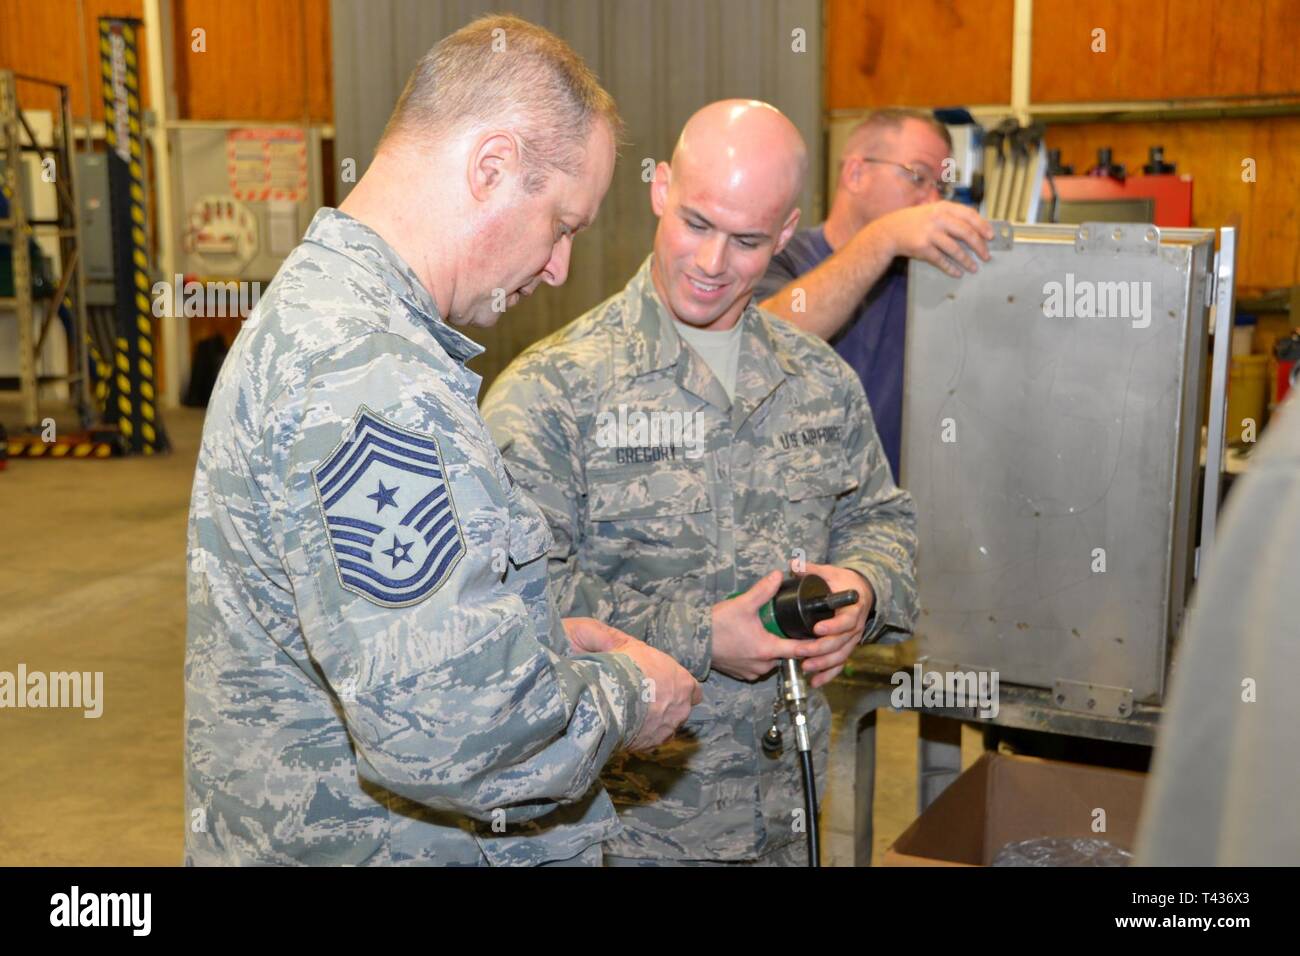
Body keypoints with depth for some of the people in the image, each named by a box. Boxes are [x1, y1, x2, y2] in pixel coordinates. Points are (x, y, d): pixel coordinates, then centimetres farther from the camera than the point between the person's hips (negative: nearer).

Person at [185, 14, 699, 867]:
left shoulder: (313, 304, 7)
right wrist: (625, 697, -15)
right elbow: (445, 729, -32)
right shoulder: (368, 377, -27)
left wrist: (547, 639, 5)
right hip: (372, 844, -9)